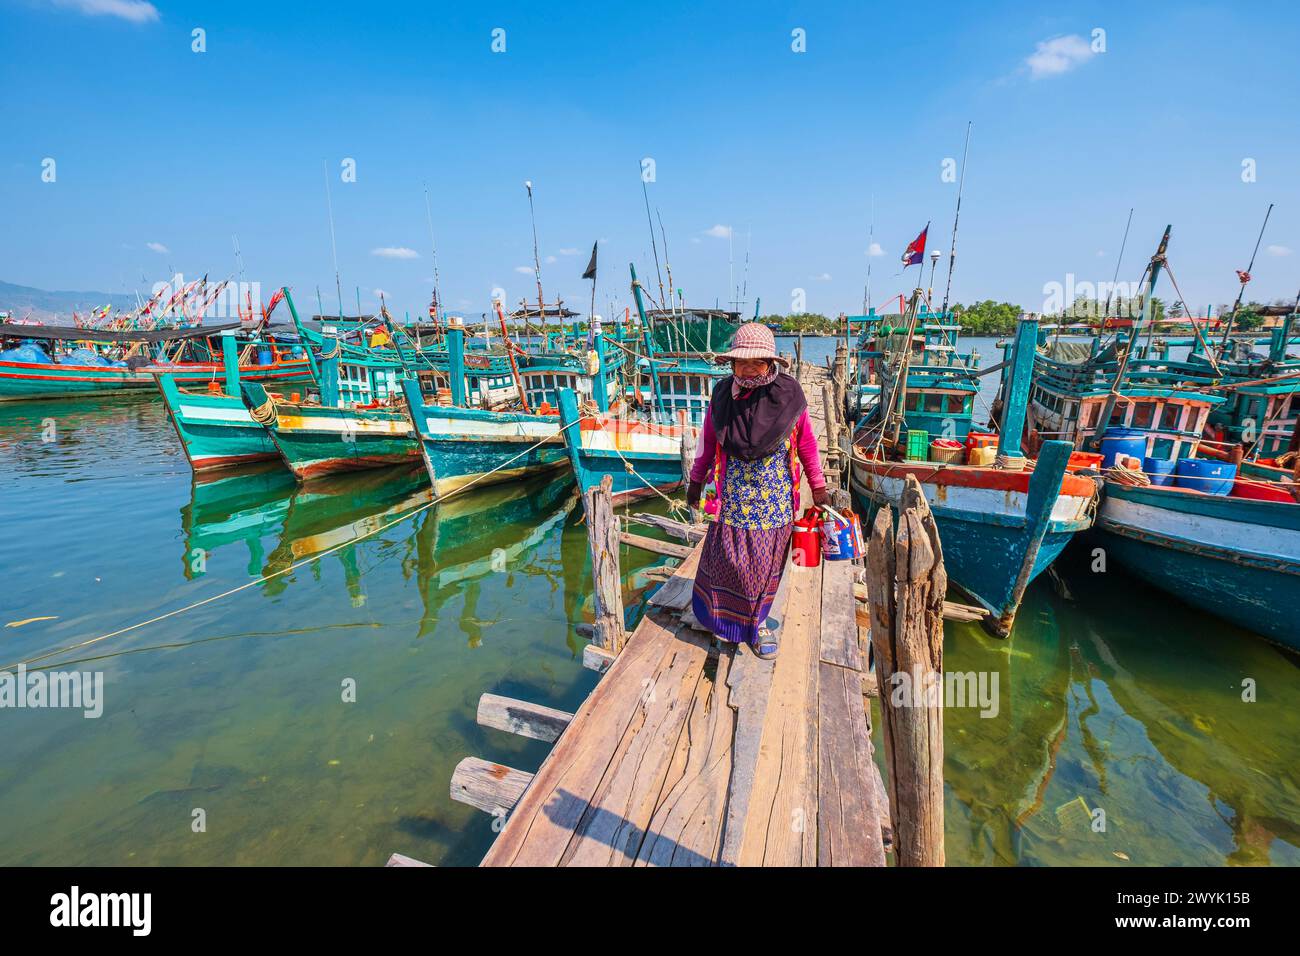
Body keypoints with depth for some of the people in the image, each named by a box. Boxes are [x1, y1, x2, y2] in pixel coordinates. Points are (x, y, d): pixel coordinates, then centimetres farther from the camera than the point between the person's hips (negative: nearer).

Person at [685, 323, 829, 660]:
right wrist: (696, 481, 14)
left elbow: (805, 443, 3)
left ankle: (756, 619, 37)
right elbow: (708, 442, 7)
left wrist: (819, 488, 8)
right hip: (734, 497, 0)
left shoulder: (788, 395, -8)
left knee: (765, 564, 11)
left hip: (776, 500, 0)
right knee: (730, 560, 5)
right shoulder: (722, 395, -5)